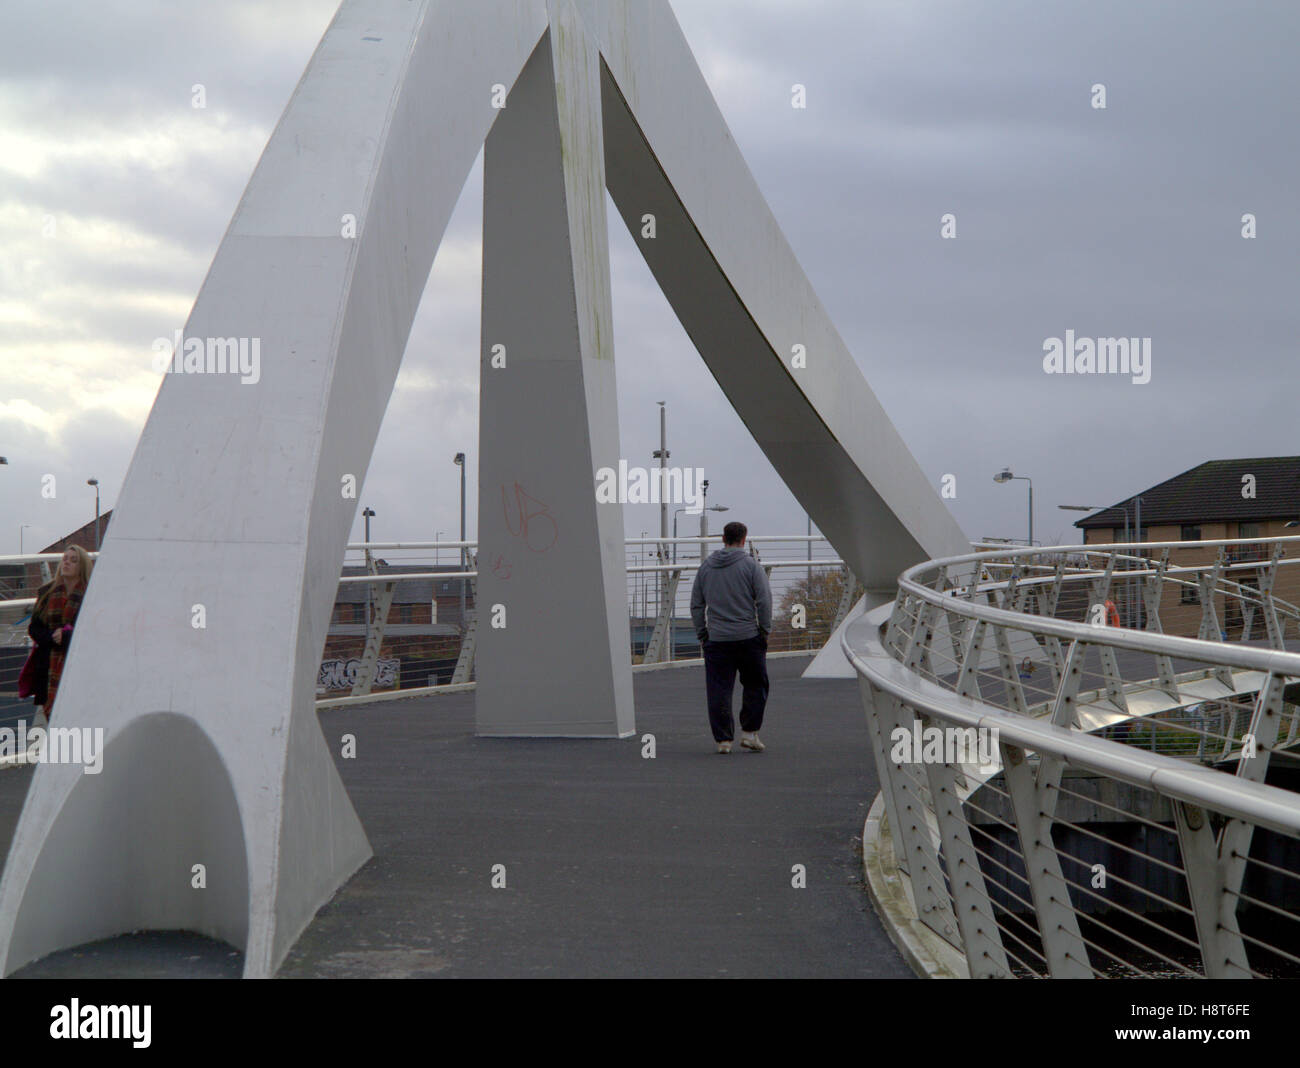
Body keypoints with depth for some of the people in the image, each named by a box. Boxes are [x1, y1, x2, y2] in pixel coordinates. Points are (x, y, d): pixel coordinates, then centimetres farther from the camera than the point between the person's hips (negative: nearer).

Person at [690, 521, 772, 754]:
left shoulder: (706, 566, 9)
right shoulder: (750, 564, -3)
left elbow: (696, 604, 10)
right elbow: (764, 599, -7)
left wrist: (702, 634, 15)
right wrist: (764, 629, 1)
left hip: (716, 639, 2)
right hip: (748, 637, -2)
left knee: (719, 691, 3)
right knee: (756, 686, 12)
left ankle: (723, 739, 2)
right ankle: (749, 732, 8)